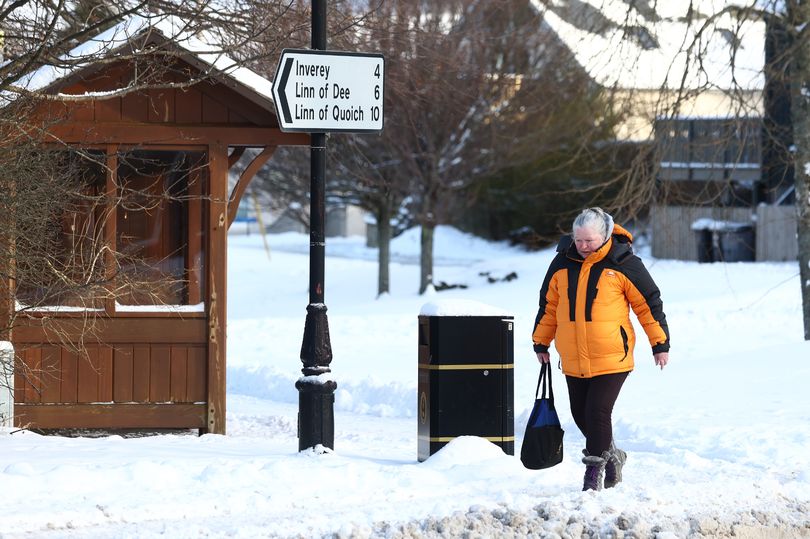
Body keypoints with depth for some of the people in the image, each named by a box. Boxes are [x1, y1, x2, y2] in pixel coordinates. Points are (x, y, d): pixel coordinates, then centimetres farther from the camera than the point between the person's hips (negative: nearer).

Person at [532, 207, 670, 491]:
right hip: (573, 359, 5)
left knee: (597, 413, -11)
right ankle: (610, 454, 35)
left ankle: (594, 468, 4)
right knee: (581, 414, 12)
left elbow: (649, 303, -1)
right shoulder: (562, 263, 4)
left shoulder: (622, 264, -7)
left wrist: (660, 344, -1)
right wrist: (541, 343, 19)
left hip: (611, 358, -5)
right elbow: (548, 305, 16)